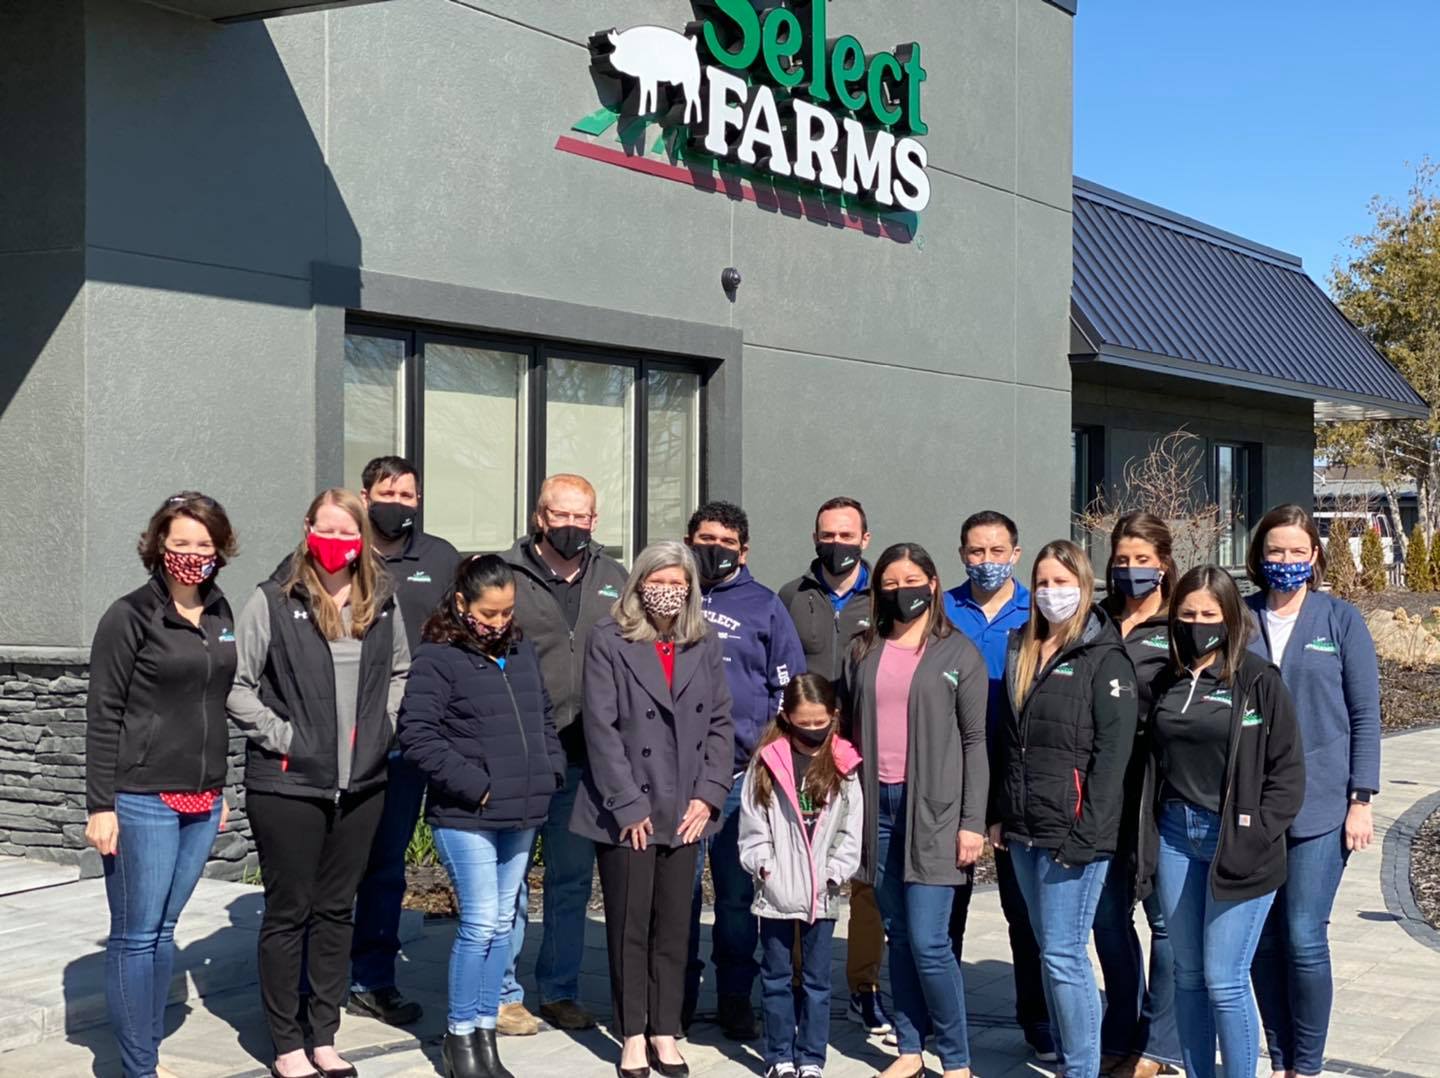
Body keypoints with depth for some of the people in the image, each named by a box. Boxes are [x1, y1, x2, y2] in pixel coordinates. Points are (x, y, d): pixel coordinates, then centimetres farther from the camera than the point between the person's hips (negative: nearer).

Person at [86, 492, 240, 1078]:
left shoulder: (220, 613, 9)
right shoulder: (131, 616, -8)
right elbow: (103, 715, -9)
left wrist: (222, 788, 16)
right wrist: (100, 805, -12)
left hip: (202, 802, 6)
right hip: (142, 800, -6)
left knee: (163, 931, 12)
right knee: (135, 935, 0)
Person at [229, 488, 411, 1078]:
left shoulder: (382, 604, 6)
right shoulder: (273, 603, -8)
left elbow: (399, 671, 21)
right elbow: (236, 682, -7)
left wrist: (382, 727, 9)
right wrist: (278, 735, -13)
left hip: (362, 784, 5)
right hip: (288, 783, -4)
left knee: (337, 910, 13)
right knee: (289, 912, 5)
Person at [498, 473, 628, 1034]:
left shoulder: (613, 578, 10)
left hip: (587, 757, 4)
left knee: (573, 878, 13)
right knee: (510, 878, 3)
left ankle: (560, 990, 25)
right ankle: (503, 993, 15)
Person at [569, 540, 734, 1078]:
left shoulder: (705, 646, 9)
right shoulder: (608, 640, -4)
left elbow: (720, 723, 9)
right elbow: (601, 727, -9)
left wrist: (708, 795, -3)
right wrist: (628, 805, -13)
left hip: (685, 811, 4)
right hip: (627, 812, -3)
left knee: (674, 926, 8)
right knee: (629, 926, 4)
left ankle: (665, 1032, 18)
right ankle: (632, 1035, 14)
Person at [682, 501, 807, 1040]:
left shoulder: (765, 606, 9)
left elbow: (790, 691, 9)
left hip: (743, 773, 0)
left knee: (739, 892, 4)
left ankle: (735, 997, 15)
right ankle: (678, 994, 14)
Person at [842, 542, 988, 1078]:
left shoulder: (958, 653, 1)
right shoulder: (863, 652, 11)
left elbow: (975, 742, -1)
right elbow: (851, 728, 13)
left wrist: (973, 823, -6)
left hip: (933, 808, -4)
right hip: (878, 806, 4)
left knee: (928, 941, -8)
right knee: (898, 935, 9)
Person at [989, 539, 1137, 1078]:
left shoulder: (1105, 660, -6)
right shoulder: (1021, 651, 13)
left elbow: (1113, 751, -12)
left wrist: (1086, 833, -16)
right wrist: (999, 815, 13)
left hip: (1072, 832, -7)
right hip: (1024, 832, 7)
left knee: (1062, 954, -6)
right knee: (1050, 950, 13)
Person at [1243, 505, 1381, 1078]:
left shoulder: (1341, 620, 1)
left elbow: (1364, 714, 1)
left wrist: (1361, 800, -4)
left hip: (1319, 807, -2)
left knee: (1304, 937, -6)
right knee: (1262, 940, 6)